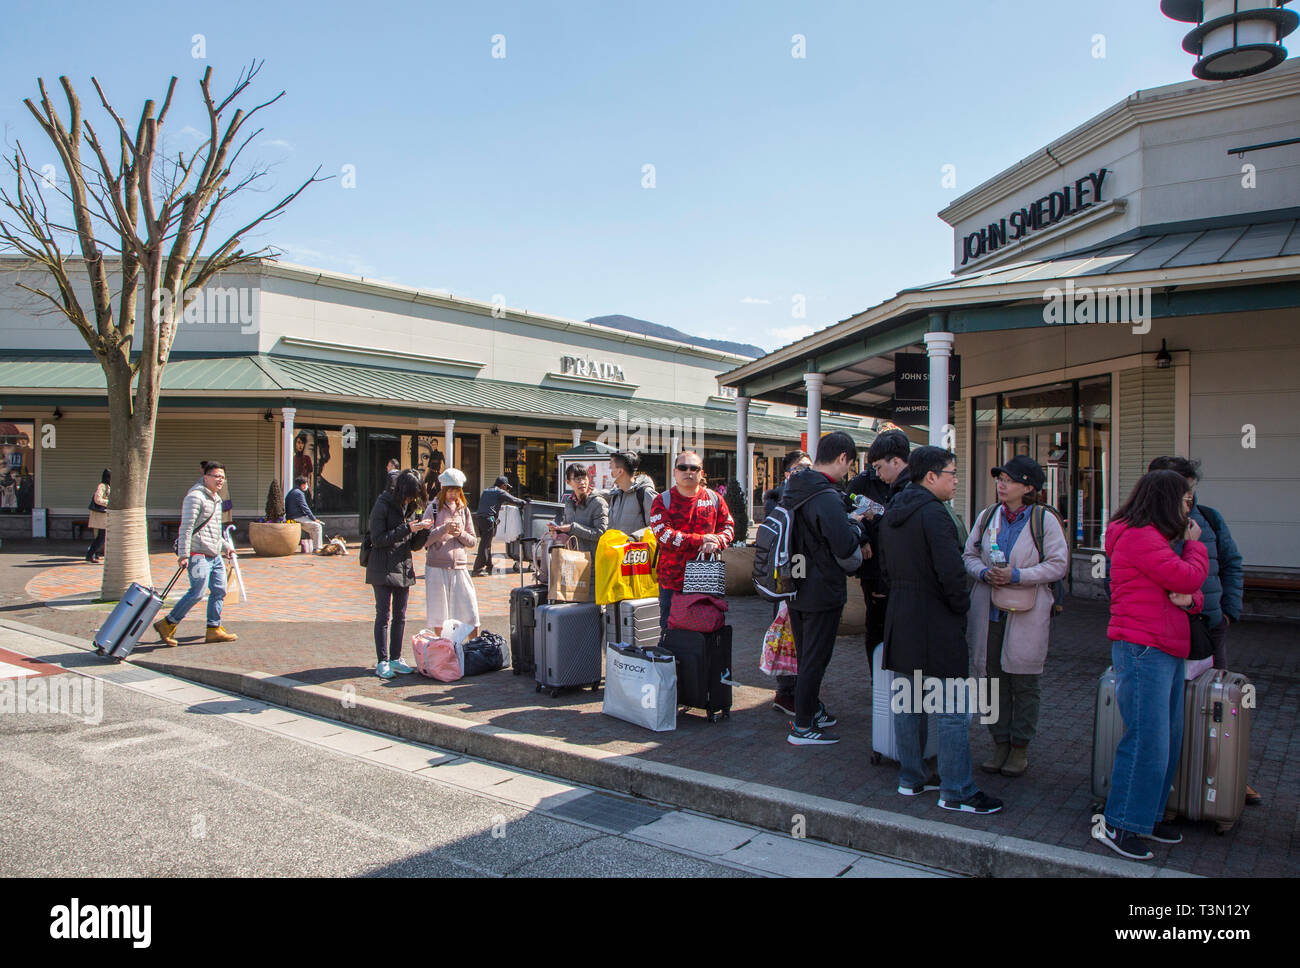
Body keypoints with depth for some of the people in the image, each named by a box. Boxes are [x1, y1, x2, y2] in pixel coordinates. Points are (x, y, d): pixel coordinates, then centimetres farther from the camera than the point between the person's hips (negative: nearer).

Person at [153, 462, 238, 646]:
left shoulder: (216, 498, 18)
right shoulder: (195, 497, -12)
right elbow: (186, 527, -18)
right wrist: (183, 554, -23)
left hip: (215, 555, 9)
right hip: (198, 554, -9)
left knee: (219, 591, 7)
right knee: (197, 592, -10)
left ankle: (214, 630, 14)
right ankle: (167, 624, 5)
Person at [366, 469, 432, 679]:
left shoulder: (410, 507, 11)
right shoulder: (382, 506, -8)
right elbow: (377, 539, -16)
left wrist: (423, 530, -7)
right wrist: (407, 529, -19)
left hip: (404, 568, 6)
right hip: (383, 568, -6)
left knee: (400, 616, 9)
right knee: (383, 615, -5)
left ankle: (395, 659, 17)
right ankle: (382, 662, 1)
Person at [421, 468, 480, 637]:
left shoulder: (463, 510, 12)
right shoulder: (433, 509, 1)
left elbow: (473, 541, 13)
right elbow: (425, 540, -5)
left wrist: (461, 534, -7)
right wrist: (444, 529, -18)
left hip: (460, 567, 3)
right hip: (437, 566, -2)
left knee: (470, 610, -1)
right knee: (438, 614, 3)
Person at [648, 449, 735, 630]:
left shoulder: (714, 499, 9)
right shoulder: (662, 500, 0)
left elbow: (729, 527, 11)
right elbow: (663, 535, -13)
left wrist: (716, 541, -13)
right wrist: (701, 539, -18)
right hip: (672, 580, -2)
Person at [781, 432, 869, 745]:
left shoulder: (792, 489, 6)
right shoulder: (826, 497, -23)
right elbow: (846, 546, -26)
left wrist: (847, 520, 11)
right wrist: (856, 524, -6)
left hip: (797, 588, 9)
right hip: (822, 592, -9)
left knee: (806, 655, 21)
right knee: (815, 659, 3)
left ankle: (811, 709, 37)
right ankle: (803, 727, 12)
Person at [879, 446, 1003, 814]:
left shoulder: (891, 513, 11)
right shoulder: (933, 513, -17)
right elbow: (951, 572, -22)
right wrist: (961, 608, -7)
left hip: (900, 620, 9)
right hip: (935, 626, -9)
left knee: (908, 705, 15)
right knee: (951, 712, 0)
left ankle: (911, 777, 26)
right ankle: (956, 791, 7)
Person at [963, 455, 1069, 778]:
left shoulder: (1045, 519, -4)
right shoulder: (987, 516, 8)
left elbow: (1058, 565, -7)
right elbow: (969, 555, 12)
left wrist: (1017, 576, -18)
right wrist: (985, 572, -9)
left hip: (1027, 613, -3)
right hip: (988, 609, 4)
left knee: (1023, 682, 4)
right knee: (994, 677, 8)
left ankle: (1020, 748, 18)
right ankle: (1000, 744, 20)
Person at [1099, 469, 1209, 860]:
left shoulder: (1155, 539, 19)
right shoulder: (1139, 538, -14)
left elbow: (1192, 589, 21)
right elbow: (1188, 577, -16)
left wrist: (1190, 598, -4)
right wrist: (1194, 544, 3)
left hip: (1166, 652, 11)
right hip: (1141, 651, -11)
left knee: (1168, 741, 14)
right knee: (1147, 741, -10)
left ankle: (1148, 816, 24)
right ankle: (1118, 826, -1)